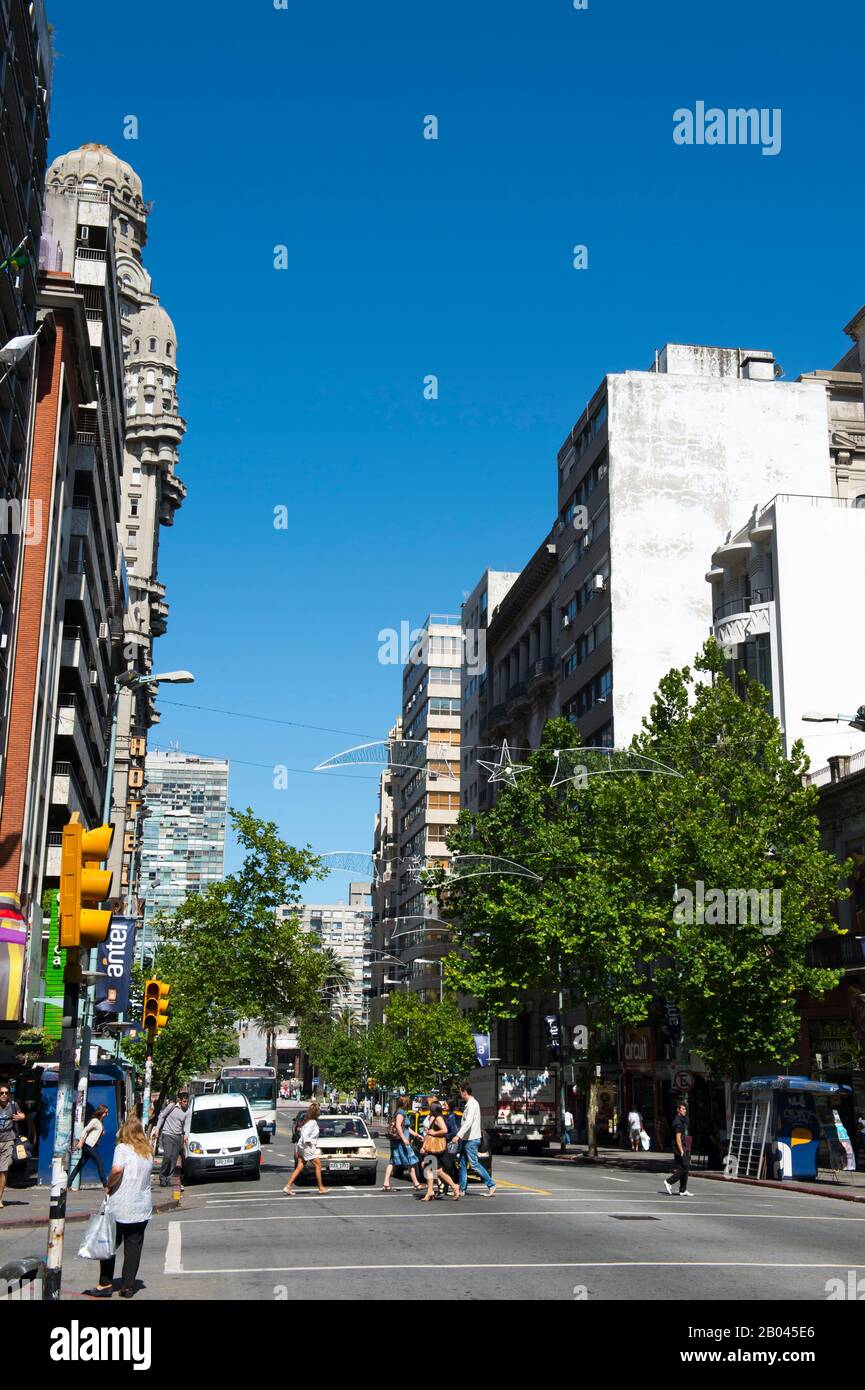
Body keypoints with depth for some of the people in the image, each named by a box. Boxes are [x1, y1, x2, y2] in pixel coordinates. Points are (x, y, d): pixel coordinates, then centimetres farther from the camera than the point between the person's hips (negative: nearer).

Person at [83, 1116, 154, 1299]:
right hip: (143, 1208, 4)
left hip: (120, 1207, -4)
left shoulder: (122, 1148, -9)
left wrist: (109, 1185, -10)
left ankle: (105, 1285, 10)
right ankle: (128, 1286, 9)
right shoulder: (147, 1151, 9)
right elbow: (147, 1173, 10)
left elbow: (117, 1169, -25)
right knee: (134, 1246, 9)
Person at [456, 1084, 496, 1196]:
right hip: (466, 1139, 10)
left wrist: (458, 1135, -31)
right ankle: (462, 1189, 14)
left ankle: (491, 1185, -2)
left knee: (474, 1164, -8)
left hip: (471, 1139, -10)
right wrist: (460, 1136, 21)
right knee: (462, 1164, 10)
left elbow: (468, 1122, -27)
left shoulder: (472, 1104, -16)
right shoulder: (468, 1104, 15)